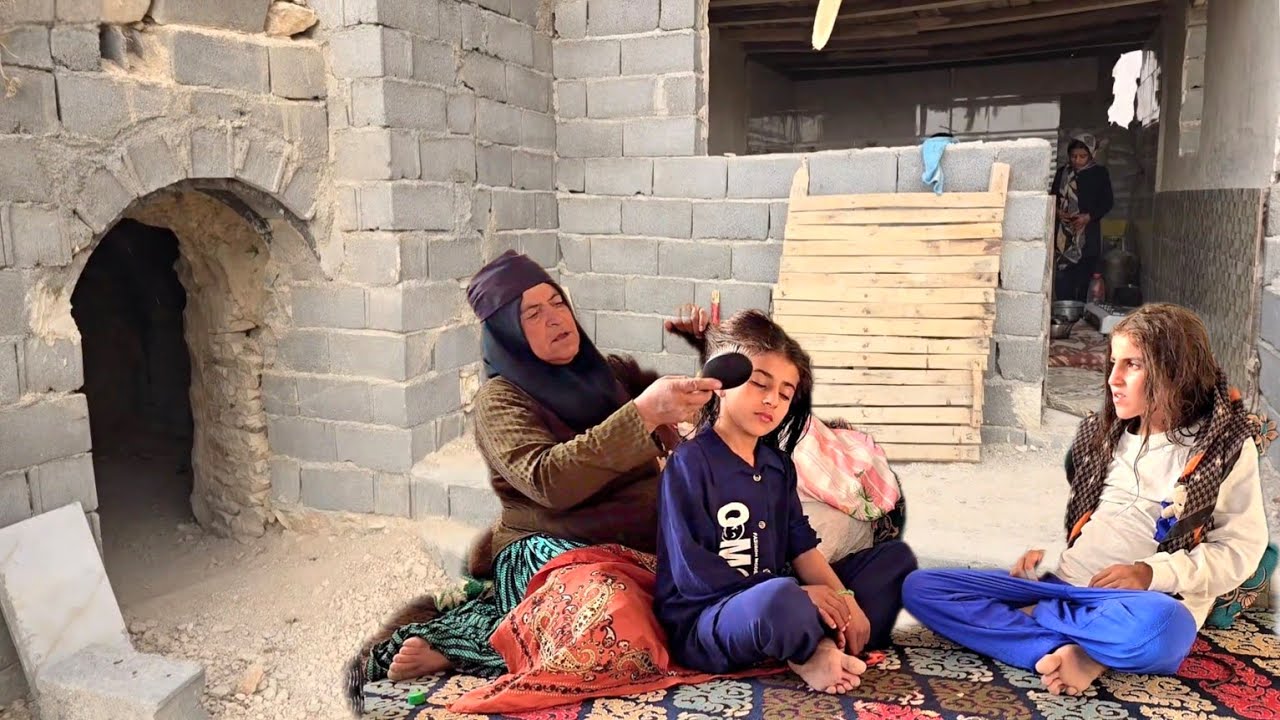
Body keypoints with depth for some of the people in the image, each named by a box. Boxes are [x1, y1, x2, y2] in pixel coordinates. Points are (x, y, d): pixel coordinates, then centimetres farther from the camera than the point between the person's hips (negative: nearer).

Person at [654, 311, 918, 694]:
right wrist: (796, 594, -19)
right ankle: (818, 646, -5)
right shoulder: (690, 462, -12)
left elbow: (801, 545, 9)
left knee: (895, 555, 10)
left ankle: (821, 651, -15)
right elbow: (695, 574, -18)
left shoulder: (776, 463, 12)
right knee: (778, 600, -42)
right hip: (705, 620, -8)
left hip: (775, 599, 8)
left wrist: (843, 599, -8)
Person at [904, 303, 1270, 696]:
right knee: (920, 588, -14)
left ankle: (1031, 617, -18)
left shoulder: (1228, 446, 1)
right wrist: (1046, 547, 0)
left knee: (1150, 626, -45)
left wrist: (1153, 573, -14)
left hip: (1151, 604, -5)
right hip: (1064, 584, 5)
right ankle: (1075, 654, -25)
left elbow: (1241, 549, -1)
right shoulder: (1102, 432, 14)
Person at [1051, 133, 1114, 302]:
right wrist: (1058, 212, -7)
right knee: (1062, 280, -4)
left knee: (1083, 281, -2)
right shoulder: (1062, 172, 9)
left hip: (1088, 237, -2)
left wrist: (1089, 216, -14)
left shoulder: (1099, 173, 3)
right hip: (1063, 236, 2)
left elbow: (1107, 202, 2)